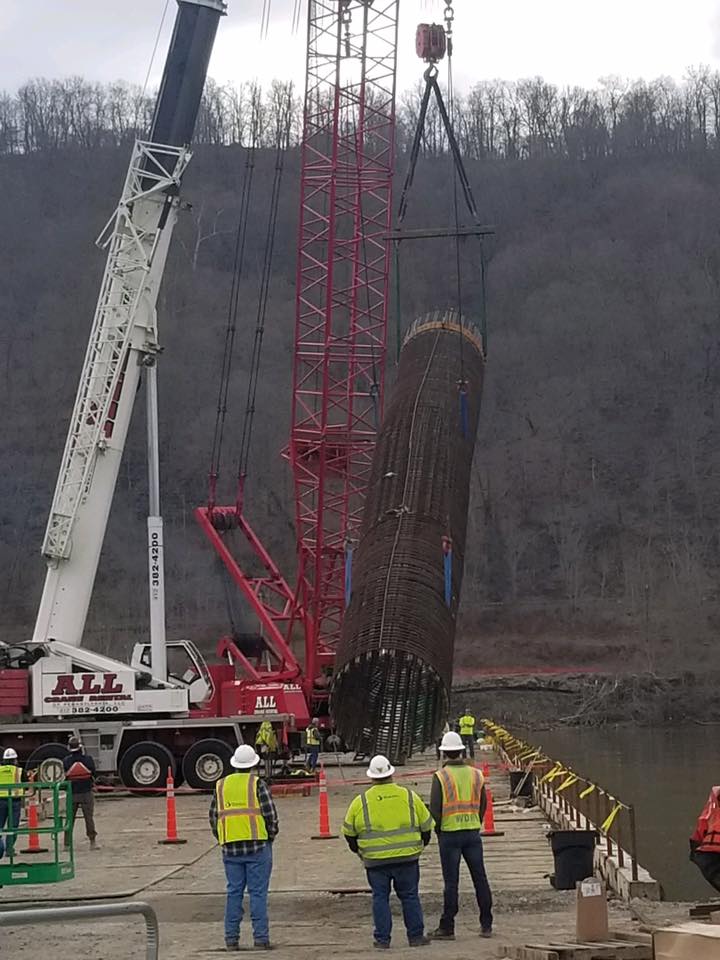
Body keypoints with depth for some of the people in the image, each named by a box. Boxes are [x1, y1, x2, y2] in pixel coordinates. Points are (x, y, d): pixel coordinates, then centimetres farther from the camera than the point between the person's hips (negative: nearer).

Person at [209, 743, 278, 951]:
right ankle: (261, 938, -1)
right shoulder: (258, 784, -4)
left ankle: (231, 938, 9)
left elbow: (214, 817, 10)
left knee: (234, 892, 9)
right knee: (258, 893, -1)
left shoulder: (221, 786, 9)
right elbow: (270, 815, -7)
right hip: (257, 846, -4)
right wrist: (271, 835, 9)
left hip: (230, 848, 4)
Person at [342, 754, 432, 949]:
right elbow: (426, 825, 10)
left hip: (376, 861, -1)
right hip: (407, 859, 1)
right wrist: (421, 844, 27)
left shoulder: (360, 802, -1)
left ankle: (382, 939, 7)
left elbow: (349, 832, 7)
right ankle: (416, 936, 12)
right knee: (410, 897, 10)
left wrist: (358, 850, 24)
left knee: (380, 898, 7)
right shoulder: (409, 797, 2)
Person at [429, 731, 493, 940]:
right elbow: (483, 805, 11)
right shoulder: (475, 774, 6)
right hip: (473, 833, 3)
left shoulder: (440, 776, -8)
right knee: (480, 878, 9)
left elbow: (435, 808, -10)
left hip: (449, 834, -3)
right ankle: (486, 925, 13)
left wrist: (438, 830, 5)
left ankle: (447, 927, 3)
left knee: (451, 882, 0)